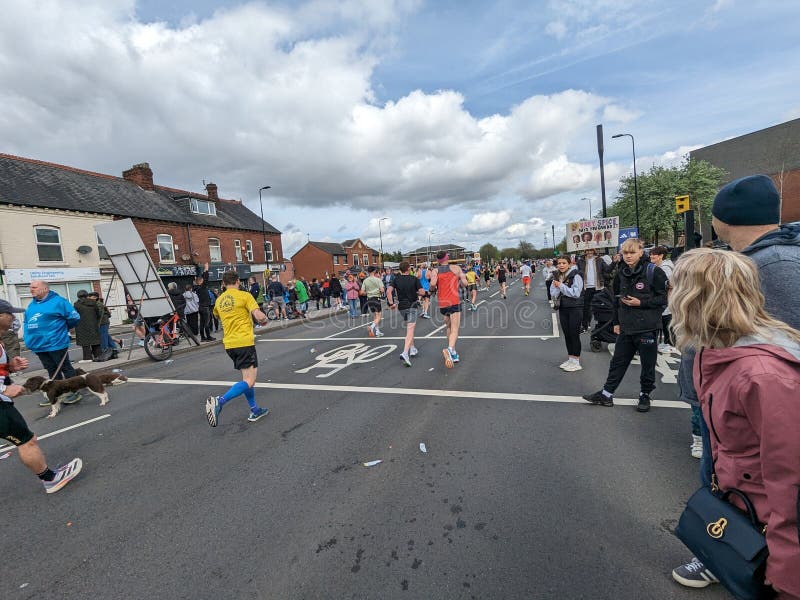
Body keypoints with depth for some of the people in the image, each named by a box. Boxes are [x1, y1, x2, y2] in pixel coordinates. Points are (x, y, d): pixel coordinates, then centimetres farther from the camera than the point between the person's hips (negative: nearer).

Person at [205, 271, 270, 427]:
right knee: (249, 381, -7)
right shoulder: (245, 295, -8)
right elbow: (259, 316, -17)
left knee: (247, 376, 19)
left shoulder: (219, 300, 11)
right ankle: (219, 401, -22)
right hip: (244, 342, -8)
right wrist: (264, 320, 4)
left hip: (229, 344, 8)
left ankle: (255, 410, 23)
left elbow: (217, 315, 32)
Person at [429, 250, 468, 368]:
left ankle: (453, 353, 23)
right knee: (454, 329, -8)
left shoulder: (435, 271, 4)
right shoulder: (456, 268, 4)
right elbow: (464, 283, 1)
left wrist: (432, 289, 8)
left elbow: (433, 284, -14)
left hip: (442, 304, 3)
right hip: (454, 302, -3)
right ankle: (449, 349, -34)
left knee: (449, 328, 21)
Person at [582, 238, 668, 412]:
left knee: (648, 364, 9)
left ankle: (645, 395, 28)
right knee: (618, 361, 12)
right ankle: (606, 394, 20)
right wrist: (616, 322, 14)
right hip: (626, 327, 5)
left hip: (647, 327, -5)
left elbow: (664, 298, -9)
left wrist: (640, 303, -19)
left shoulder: (653, 272, -10)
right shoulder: (621, 274, 7)